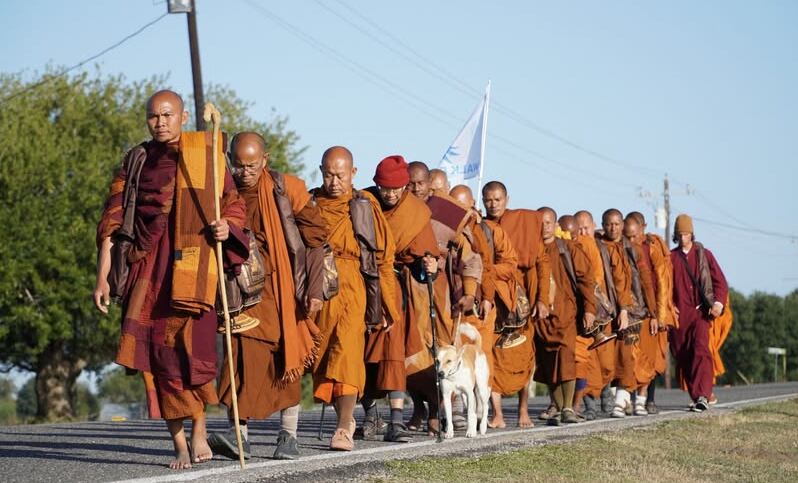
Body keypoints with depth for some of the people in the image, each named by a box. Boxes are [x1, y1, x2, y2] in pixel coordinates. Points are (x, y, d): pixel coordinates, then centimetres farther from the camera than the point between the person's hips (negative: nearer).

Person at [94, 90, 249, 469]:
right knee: (156, 353, -2)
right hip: (148, 267, 2)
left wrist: (228, 227, -9)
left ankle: (199, 433, 6)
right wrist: (102, 277, 4)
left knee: (189, 349, -14)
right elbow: (112, 220, 10)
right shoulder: (135, 161, 11)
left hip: (192, 267, -2)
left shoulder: (206, 155, 7)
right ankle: (180, 446, 6)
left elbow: (235, 206, 14)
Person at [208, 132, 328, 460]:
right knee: (241, 358, -9)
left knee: (285, 359, 3)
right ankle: (238, 433, -10)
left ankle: (288, 435, 10)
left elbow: (316, 236, -5)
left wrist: (314, 289, -10)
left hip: (282, 290, -2)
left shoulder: (286, 188, -5)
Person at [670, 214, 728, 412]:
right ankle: (695, 397, 15)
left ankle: (703, 396, -30)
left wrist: (718, 302, -8)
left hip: (701, 311, -2)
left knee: (701, 350, -20)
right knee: (683, 357, 3)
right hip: (679, 314, 2)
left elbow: (720, 281, 7)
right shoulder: (670, 257, 11)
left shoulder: (704, 254, 9)